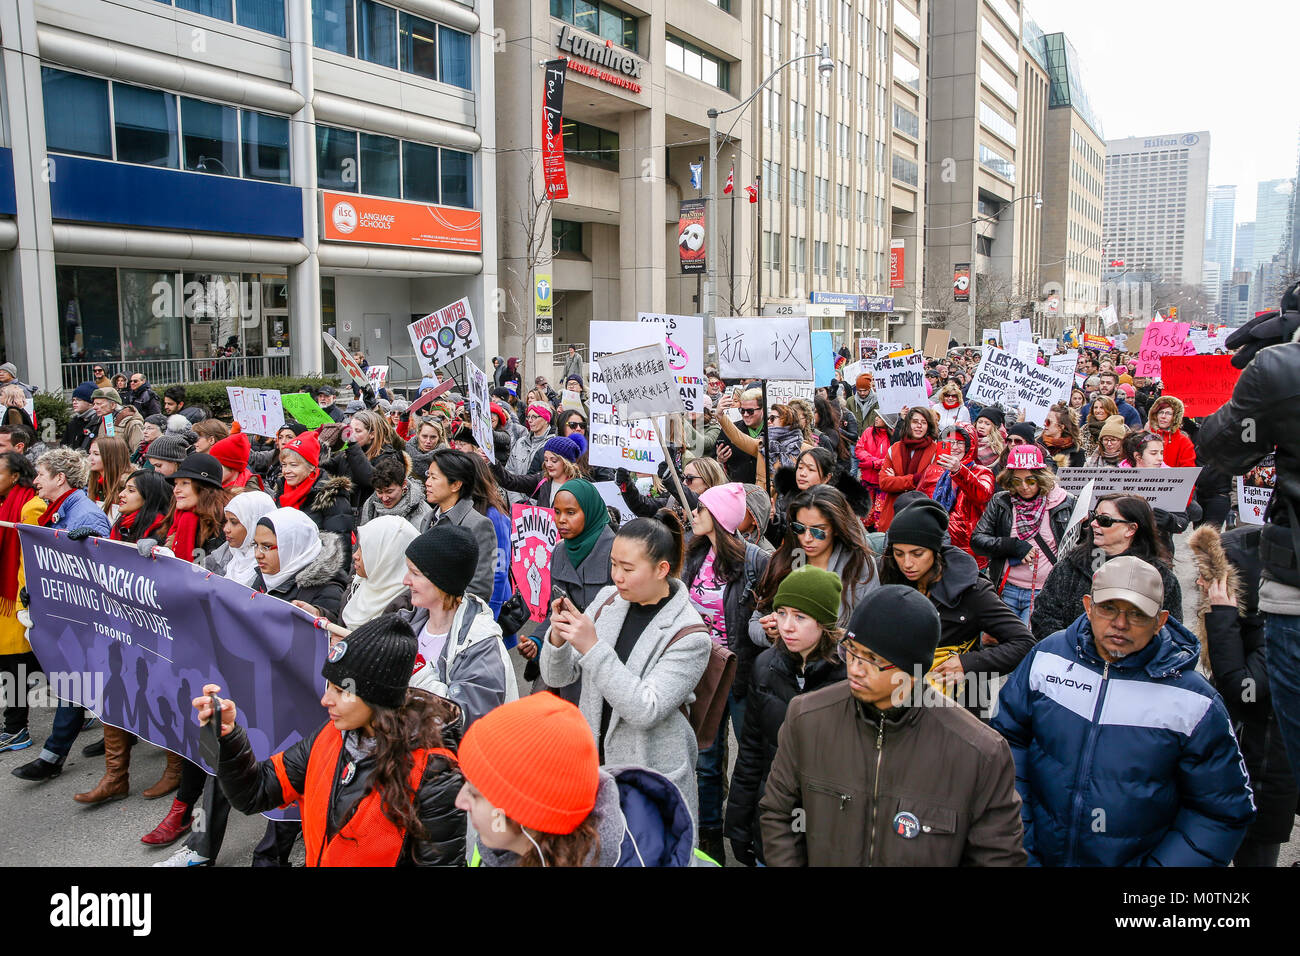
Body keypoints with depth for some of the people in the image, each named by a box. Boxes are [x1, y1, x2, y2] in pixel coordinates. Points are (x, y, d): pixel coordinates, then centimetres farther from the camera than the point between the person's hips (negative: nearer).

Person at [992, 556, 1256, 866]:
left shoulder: (1195, 703, -13)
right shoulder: (1047, 656, -8)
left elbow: (1221, 812, -6)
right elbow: (1010, 735, 0)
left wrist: (1159, 864, -15)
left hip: (1137, 858, -1)